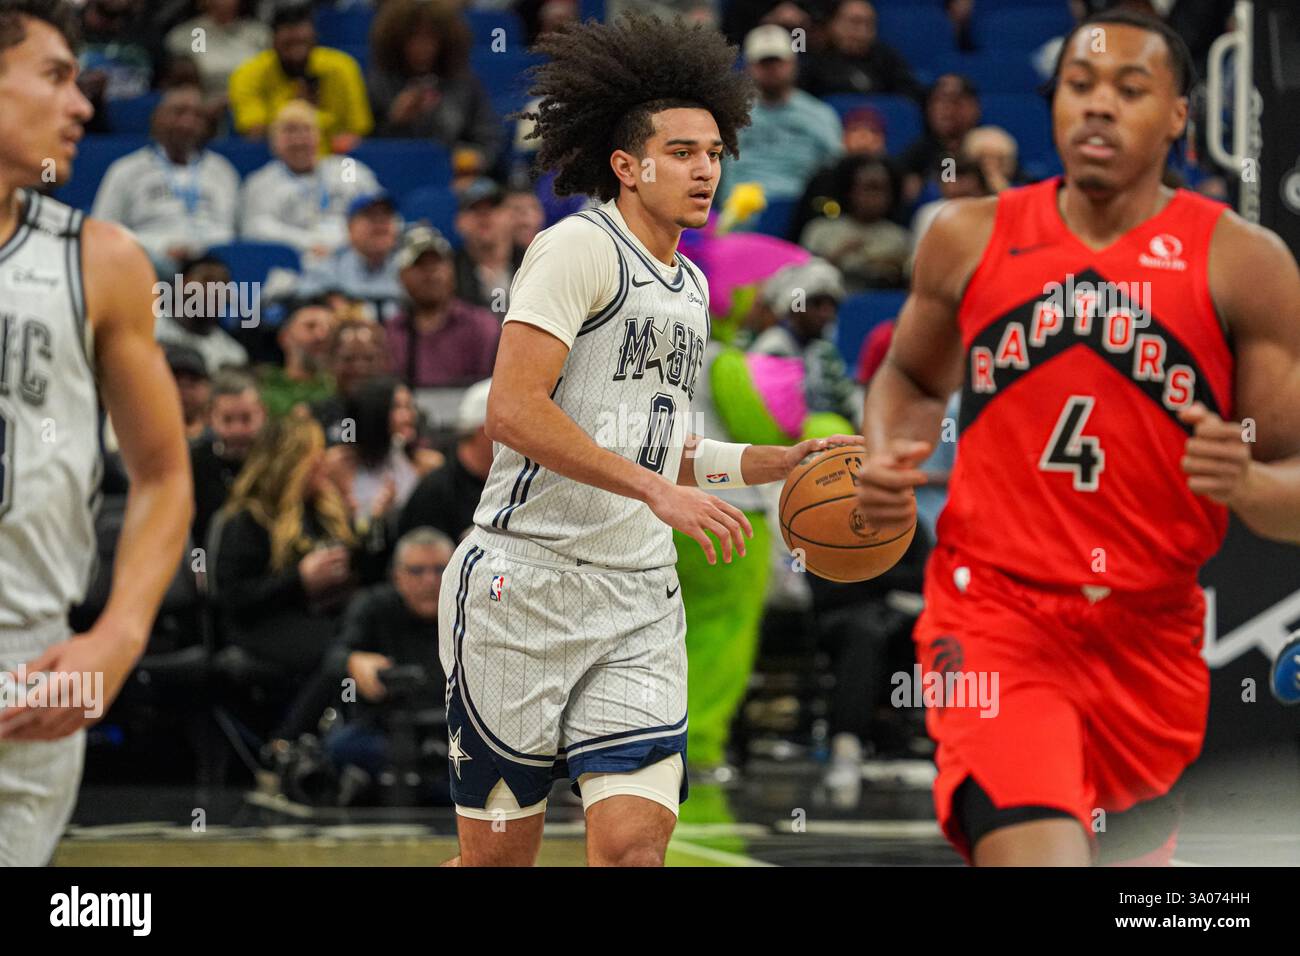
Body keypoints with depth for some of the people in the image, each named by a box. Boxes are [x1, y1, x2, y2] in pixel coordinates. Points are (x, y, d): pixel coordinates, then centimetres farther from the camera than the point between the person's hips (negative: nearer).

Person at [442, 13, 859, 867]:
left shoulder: (690, 287, 18)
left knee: (635, 845, -9)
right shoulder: (581, 248, -8)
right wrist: (656, 489, -23)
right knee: (500, 853, 0)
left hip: (641, 603, 7)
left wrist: (784, 463, 16)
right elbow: (513, 410, -19)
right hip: (527, 581, -6)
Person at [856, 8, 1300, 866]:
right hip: (995, 614, -1)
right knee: (1036, 851, -25)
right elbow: (912, 377, 22)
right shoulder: (971, 240, 2)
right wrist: (886, 456, 1)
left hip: (1153, 632, 2)